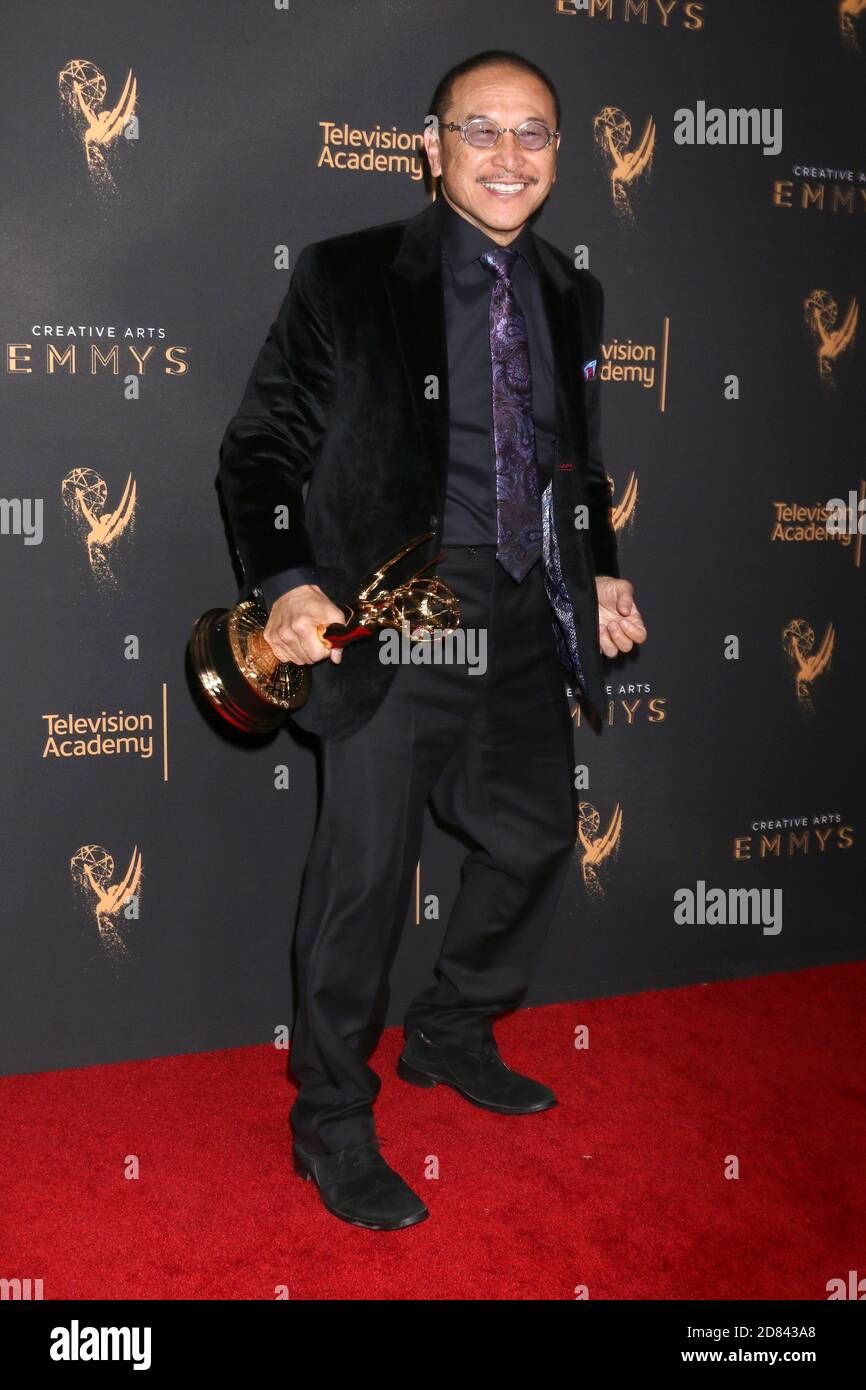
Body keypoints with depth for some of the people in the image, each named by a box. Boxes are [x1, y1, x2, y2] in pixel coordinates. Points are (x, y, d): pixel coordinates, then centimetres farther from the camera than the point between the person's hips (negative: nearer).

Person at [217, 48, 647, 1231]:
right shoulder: (347, 278, -6)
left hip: (528, 629, 7)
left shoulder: (571, 295, 11)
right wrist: (287, 584, -22)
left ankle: (452, 1036, 41)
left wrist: (601, 571, 8)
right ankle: (333, 1123, 19)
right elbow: (262, 448, -7)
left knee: (536, 835, 16)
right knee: (366, 872, -3)